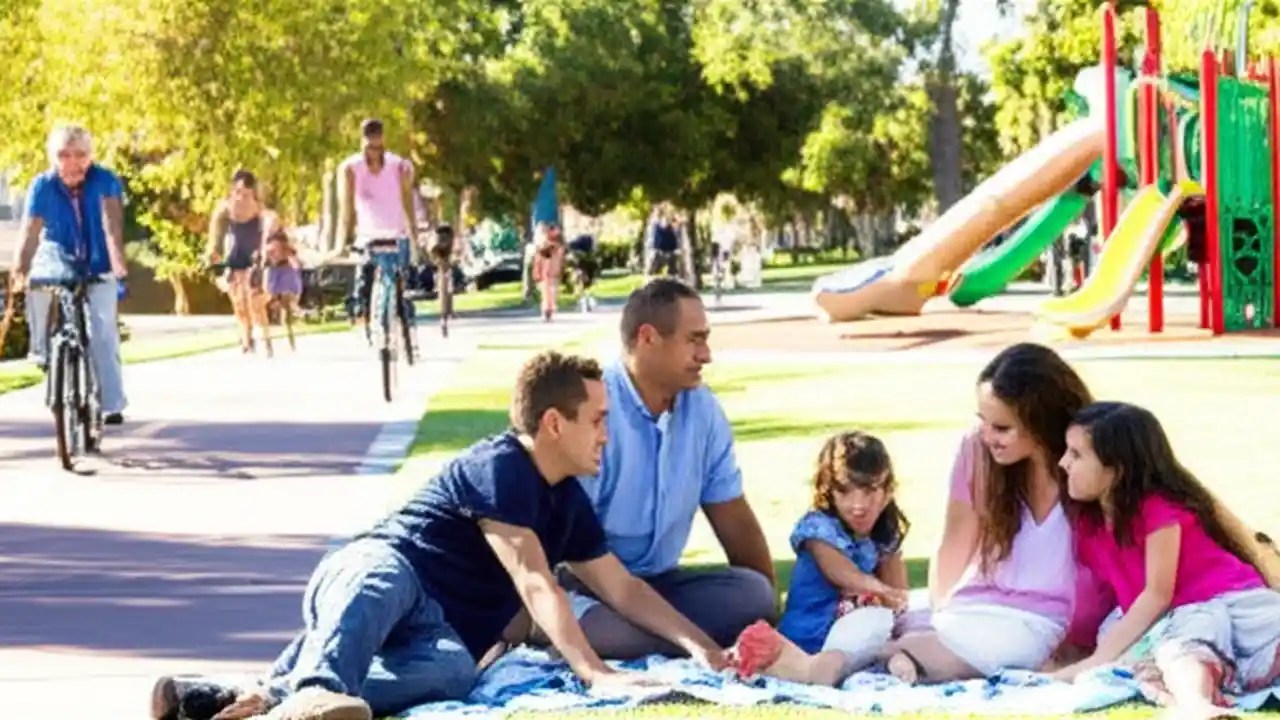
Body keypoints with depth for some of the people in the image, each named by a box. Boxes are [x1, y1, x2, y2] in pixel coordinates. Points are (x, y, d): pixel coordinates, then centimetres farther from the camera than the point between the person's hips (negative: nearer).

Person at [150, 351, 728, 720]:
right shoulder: (499, 467, -11)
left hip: (436, 633, 6)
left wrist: (702, 648, 11)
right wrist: (594, 673, -28)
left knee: (453, 672, -33)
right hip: (372, 569, -6)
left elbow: (624, 589, 23)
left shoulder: (568, 500, 18)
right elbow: (535, 584, -20)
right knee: (385, 584, -45)